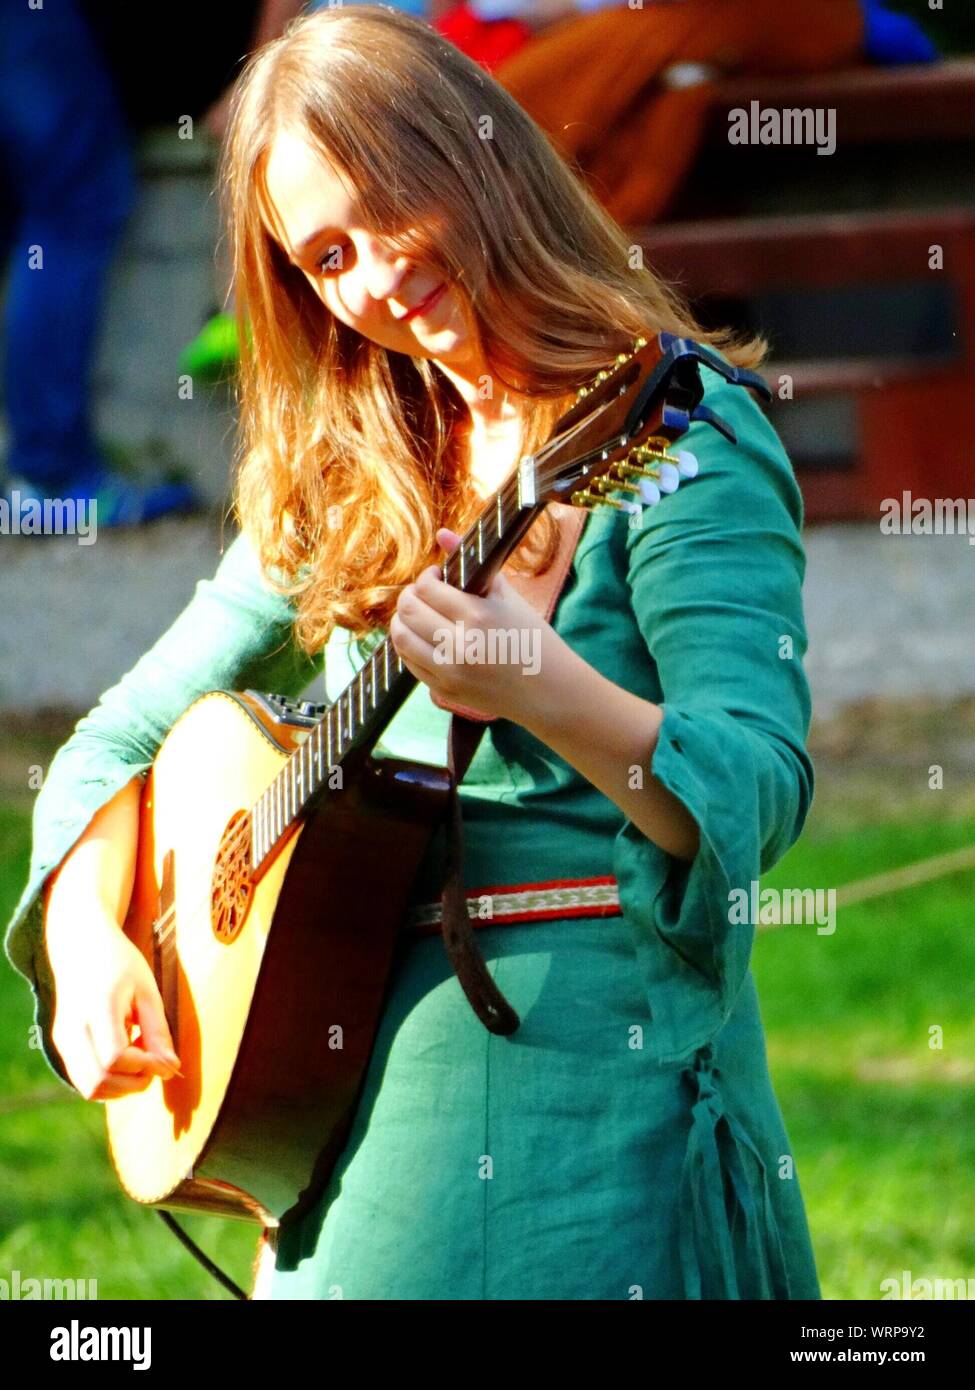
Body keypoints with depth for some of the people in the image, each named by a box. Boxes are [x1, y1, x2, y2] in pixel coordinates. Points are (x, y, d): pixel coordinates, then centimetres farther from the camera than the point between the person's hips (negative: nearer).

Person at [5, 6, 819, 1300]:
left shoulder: (678, 436, -5)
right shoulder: (343, 486, 14)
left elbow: (763, 787, -17)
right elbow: (120, 741, 19)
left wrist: (548, 698, -35)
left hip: (587, 1065, -6)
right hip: (359, 1085, 6)